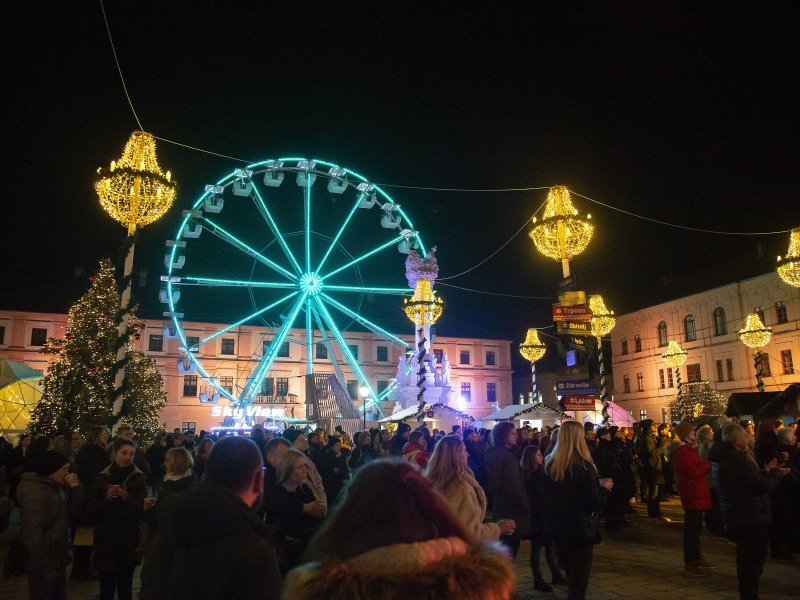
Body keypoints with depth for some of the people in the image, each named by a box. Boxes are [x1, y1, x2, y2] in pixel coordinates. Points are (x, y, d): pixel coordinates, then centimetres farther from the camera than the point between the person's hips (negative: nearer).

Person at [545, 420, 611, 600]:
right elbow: (596, 504, -18)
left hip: (557, 527, 6)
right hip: (580, 528, -6)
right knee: (579, 578, 8)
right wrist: (604, 487, 0)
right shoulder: (583, 466, -20)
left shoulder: (550, 464, -2)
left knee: (569, 572, 24)